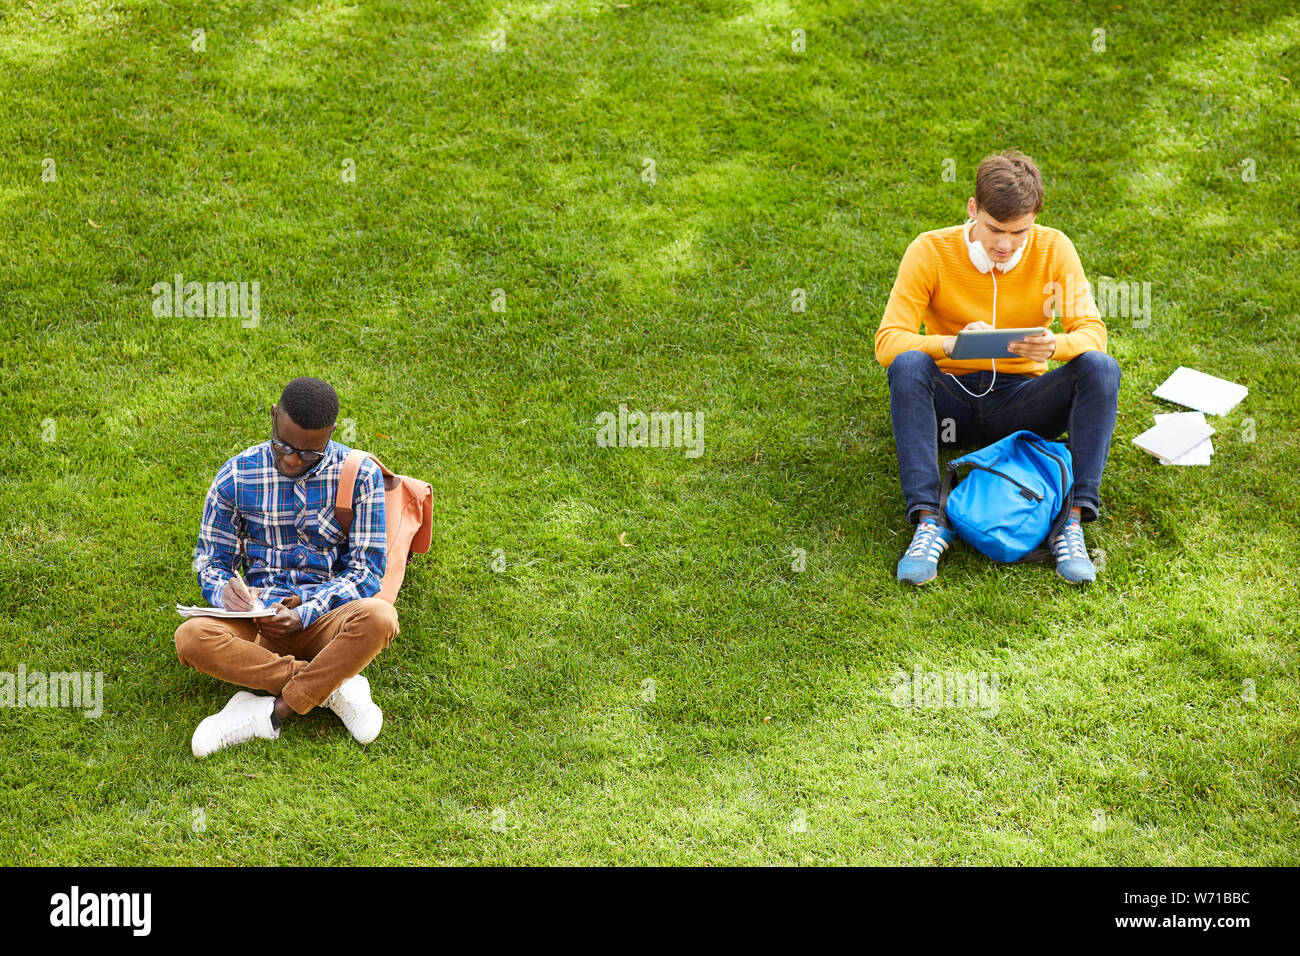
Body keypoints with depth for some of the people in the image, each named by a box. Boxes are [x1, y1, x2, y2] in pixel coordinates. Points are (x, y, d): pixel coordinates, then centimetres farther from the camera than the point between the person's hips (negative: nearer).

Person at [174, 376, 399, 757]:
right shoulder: (236, 476, 2)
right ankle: (334, 687, -23)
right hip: (259, 620, 1)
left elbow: (366, 569, -3)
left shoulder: (360, 475, -2)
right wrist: (225, 590, -17)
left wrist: (305, 614, -18)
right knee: (191, 637, -30)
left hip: (325, 620, -1)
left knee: (378, 618, -36)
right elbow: (211, 562, 9)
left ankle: (273, 712, -24)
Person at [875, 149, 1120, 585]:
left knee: (1101, 368, -26)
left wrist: (1057, 346, -36)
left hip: (1021, 401, 1)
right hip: (950, 399, -1)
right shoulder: (930, 251, -11)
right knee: (908, 365, -34)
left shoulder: (1053, 249, -5)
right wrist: (951, 345, -38)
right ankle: (928, 522, -36)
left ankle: (1073, 522, -30)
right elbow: (888, 340, -17)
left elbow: (1092, 331, -10)